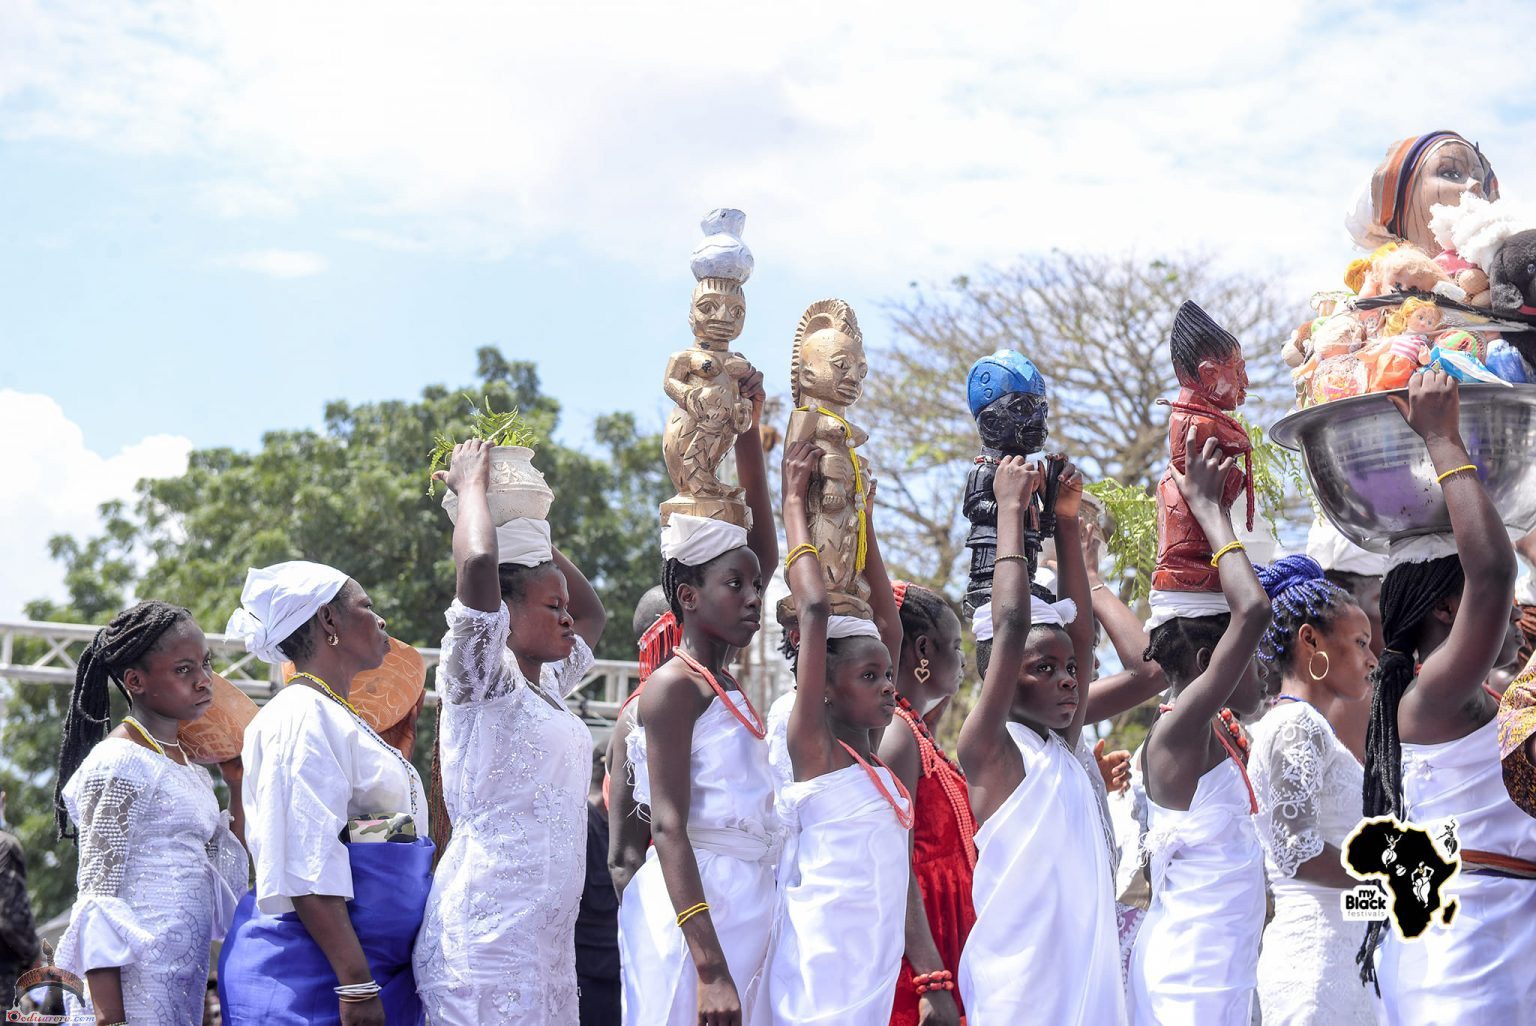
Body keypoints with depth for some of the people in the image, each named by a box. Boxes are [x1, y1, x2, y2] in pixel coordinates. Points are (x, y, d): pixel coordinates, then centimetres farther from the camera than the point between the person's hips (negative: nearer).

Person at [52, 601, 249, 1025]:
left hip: (188, 970, 8)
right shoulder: (119, 763, -10)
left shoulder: (189, 765, 15)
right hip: (139, 975, -8)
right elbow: (99, 893, -14)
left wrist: (239, 788, 12)